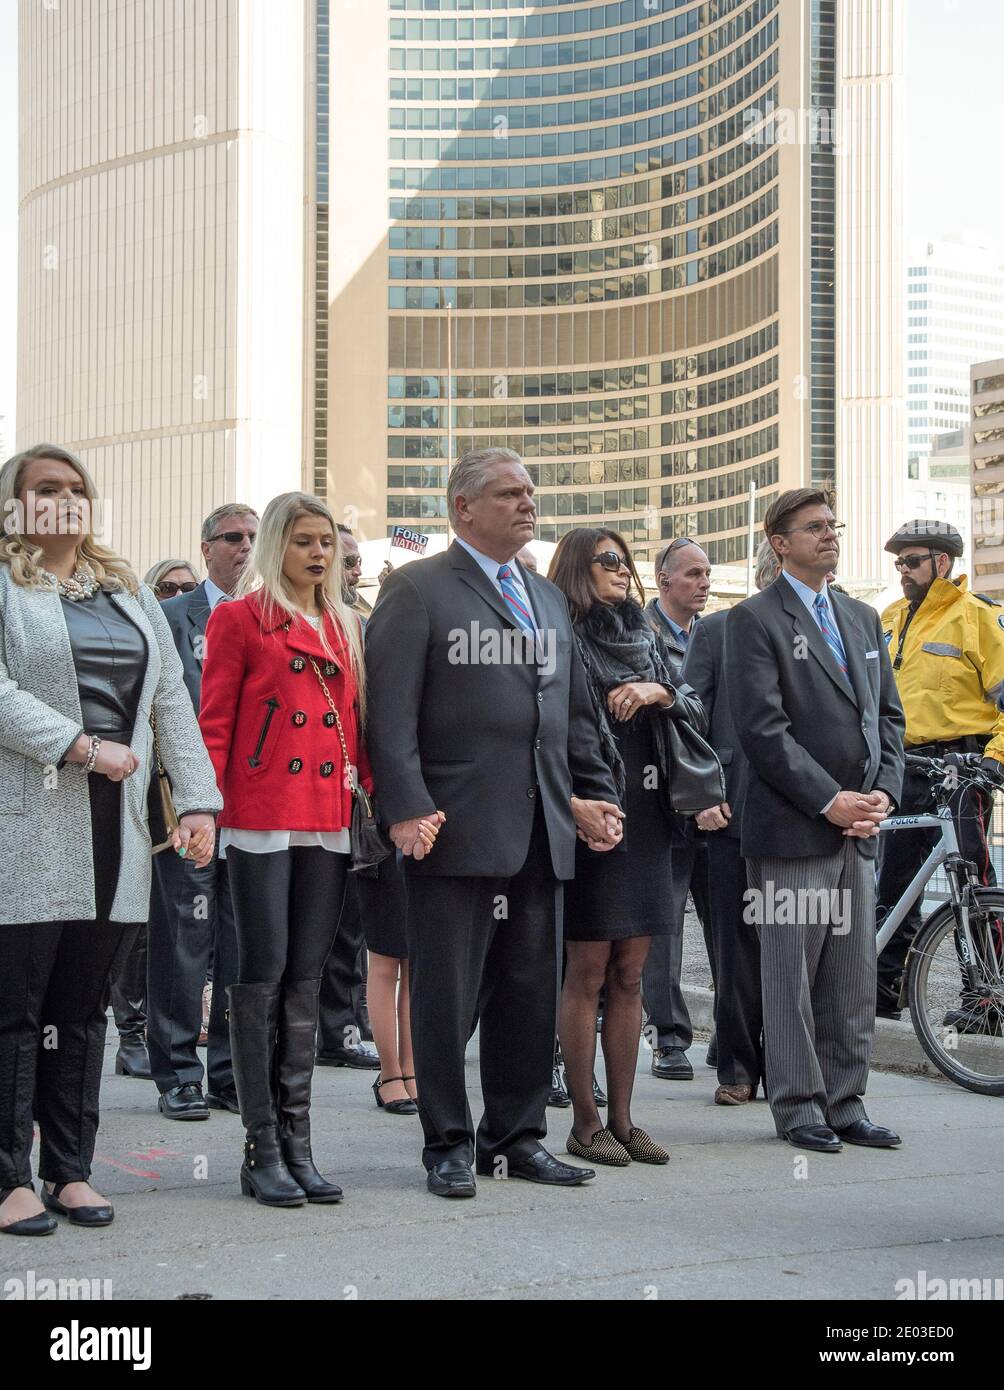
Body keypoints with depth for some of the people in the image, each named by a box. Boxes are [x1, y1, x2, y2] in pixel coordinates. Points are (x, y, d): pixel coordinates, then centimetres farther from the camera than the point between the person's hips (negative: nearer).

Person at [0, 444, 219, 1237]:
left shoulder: (131, 595, 19)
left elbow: (173, 702, 14)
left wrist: (200, 803, 5)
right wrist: (83, 747, -18)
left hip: (117, 829, 5)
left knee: (84, 1011, 8)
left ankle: (72, 1170, 15)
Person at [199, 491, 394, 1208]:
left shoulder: (347, 626, 17)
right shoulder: (240, 617, 2)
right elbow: (214, 723, -2)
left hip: (331, 820, 5)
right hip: (261, 818, -5)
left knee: (306, 980, 6)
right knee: (264, 973, -4)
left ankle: (297, 1145, 11)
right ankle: (262, 1150, 2)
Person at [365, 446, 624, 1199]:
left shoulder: (549, 597, 20)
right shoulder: (417, 591, -2)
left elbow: (576, 713, 23)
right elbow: (391, 713, -9)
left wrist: (590, 795, 12)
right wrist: (408, 810, -17)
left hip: (542, 831, 6)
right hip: (459, 828, -6)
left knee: (534, 991, 10)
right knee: (448, 993, 0)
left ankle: (517, 1134, 22)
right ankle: (448, 1145, 10)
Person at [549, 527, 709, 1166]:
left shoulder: (645, 640, 16)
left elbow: (700, 715, 11)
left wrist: (661, 693, -7)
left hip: (647, 820, 6)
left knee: (629, 977, 8)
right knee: (588, 974, -2)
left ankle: (623, 1118, 13)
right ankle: (586, 1123, 5)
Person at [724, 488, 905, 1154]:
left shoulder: (863, 618, 17)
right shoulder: (755, 620, -5)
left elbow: (888, 714, 16)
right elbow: (762, 726, -13)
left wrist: (882, 794, 0)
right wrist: (830, 801, -15)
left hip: (859, 827, 6)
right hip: (792, 826, -6)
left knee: (854, 975, 9)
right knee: (791, 974, 0)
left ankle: (844, 1103, 17)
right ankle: (798, 1106, 9)